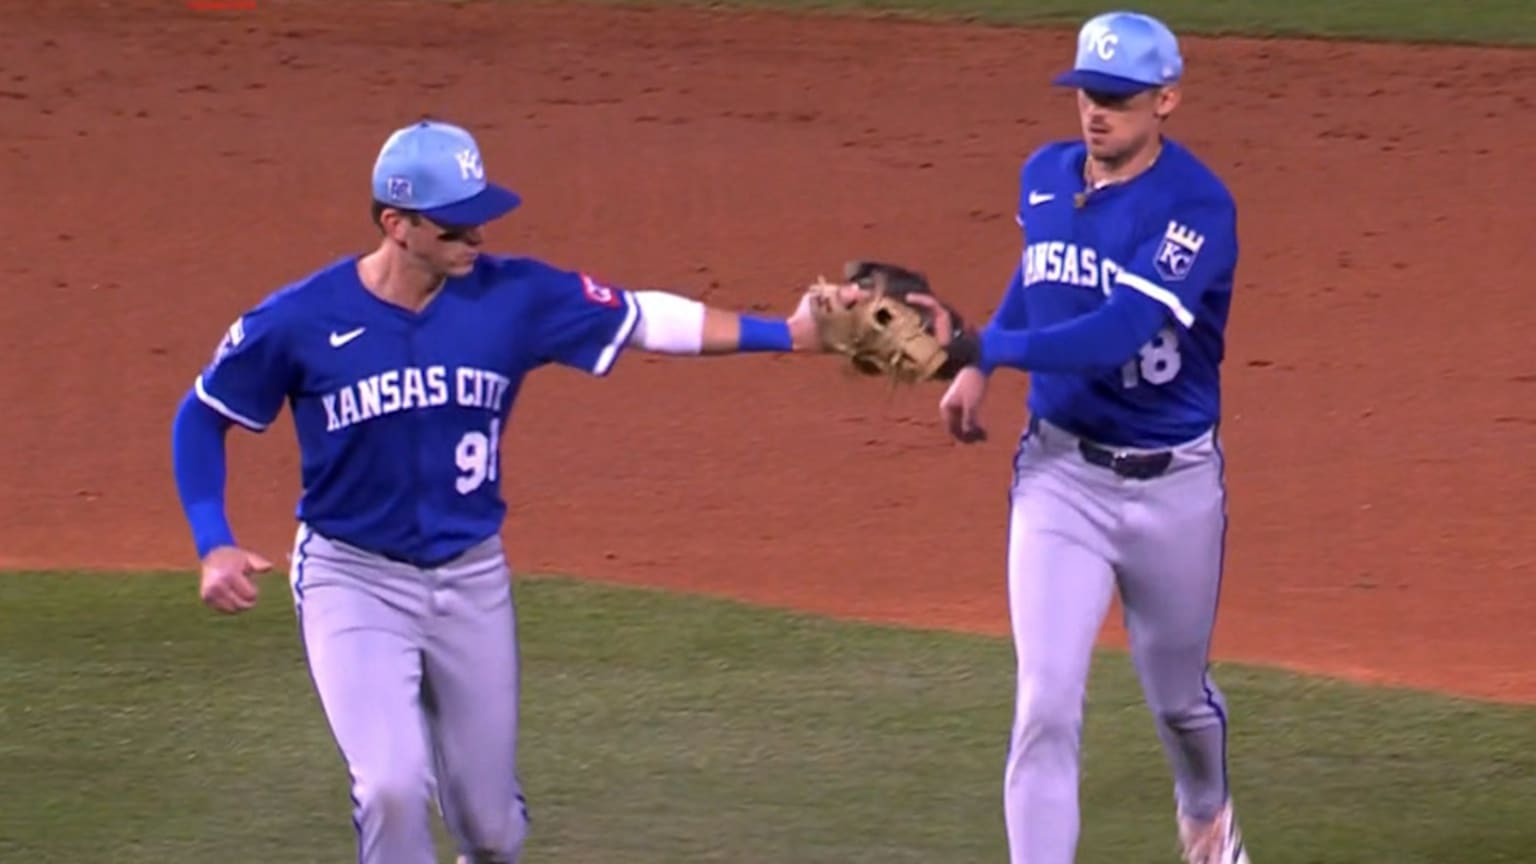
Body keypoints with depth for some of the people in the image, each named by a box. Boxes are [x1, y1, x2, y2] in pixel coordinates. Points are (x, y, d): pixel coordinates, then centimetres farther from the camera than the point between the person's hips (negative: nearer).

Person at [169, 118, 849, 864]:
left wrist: (787, 334, -15)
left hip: (471, 580, 3)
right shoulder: (300, 320, -14)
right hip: (352, 578, -3)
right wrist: (213, 547, -11)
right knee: (393, 788, -20)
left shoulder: (514, 297, -9)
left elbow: (644, 319, -6)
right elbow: (202, 418, -1)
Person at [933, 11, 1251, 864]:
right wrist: (977, 370, 13)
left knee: (1179, 695, 18)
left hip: (1174, 482, -3)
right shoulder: (1044, 175, 0)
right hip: (1061, 471, 3)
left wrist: (985, 349, -38)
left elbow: (1118, 334, -33)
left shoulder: (1198, 208, -21)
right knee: (1046, 705, -12)